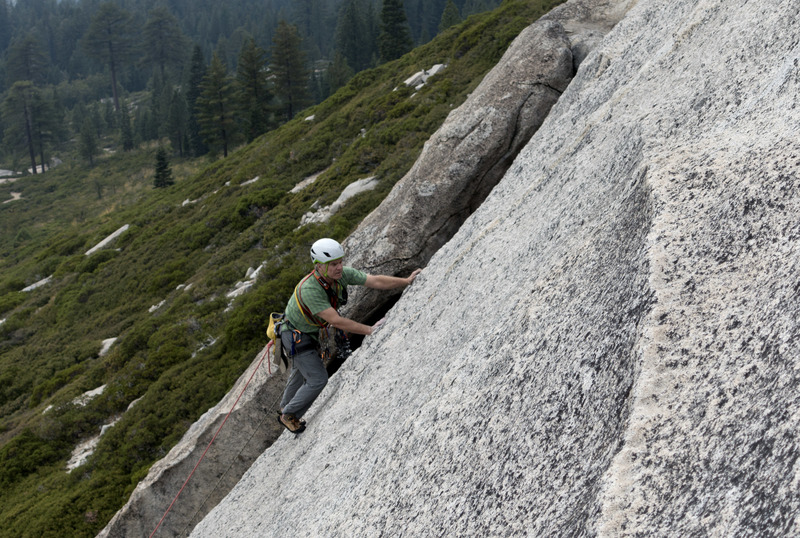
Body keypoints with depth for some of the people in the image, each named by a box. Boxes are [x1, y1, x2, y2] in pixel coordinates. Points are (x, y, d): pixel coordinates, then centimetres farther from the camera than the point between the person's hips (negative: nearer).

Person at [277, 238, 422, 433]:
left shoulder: (342, 274, -21)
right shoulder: (309, 289, -41)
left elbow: (375, 280, -19)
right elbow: (337, 321, -41)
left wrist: (407, 281, -25)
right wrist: (369, 330, -39)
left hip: (310, 332, 8)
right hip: (296, 335, -8)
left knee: (301, 372, 29)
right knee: (318, 379, -6)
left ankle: (285, 407, 55)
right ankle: (289, 415, 17)